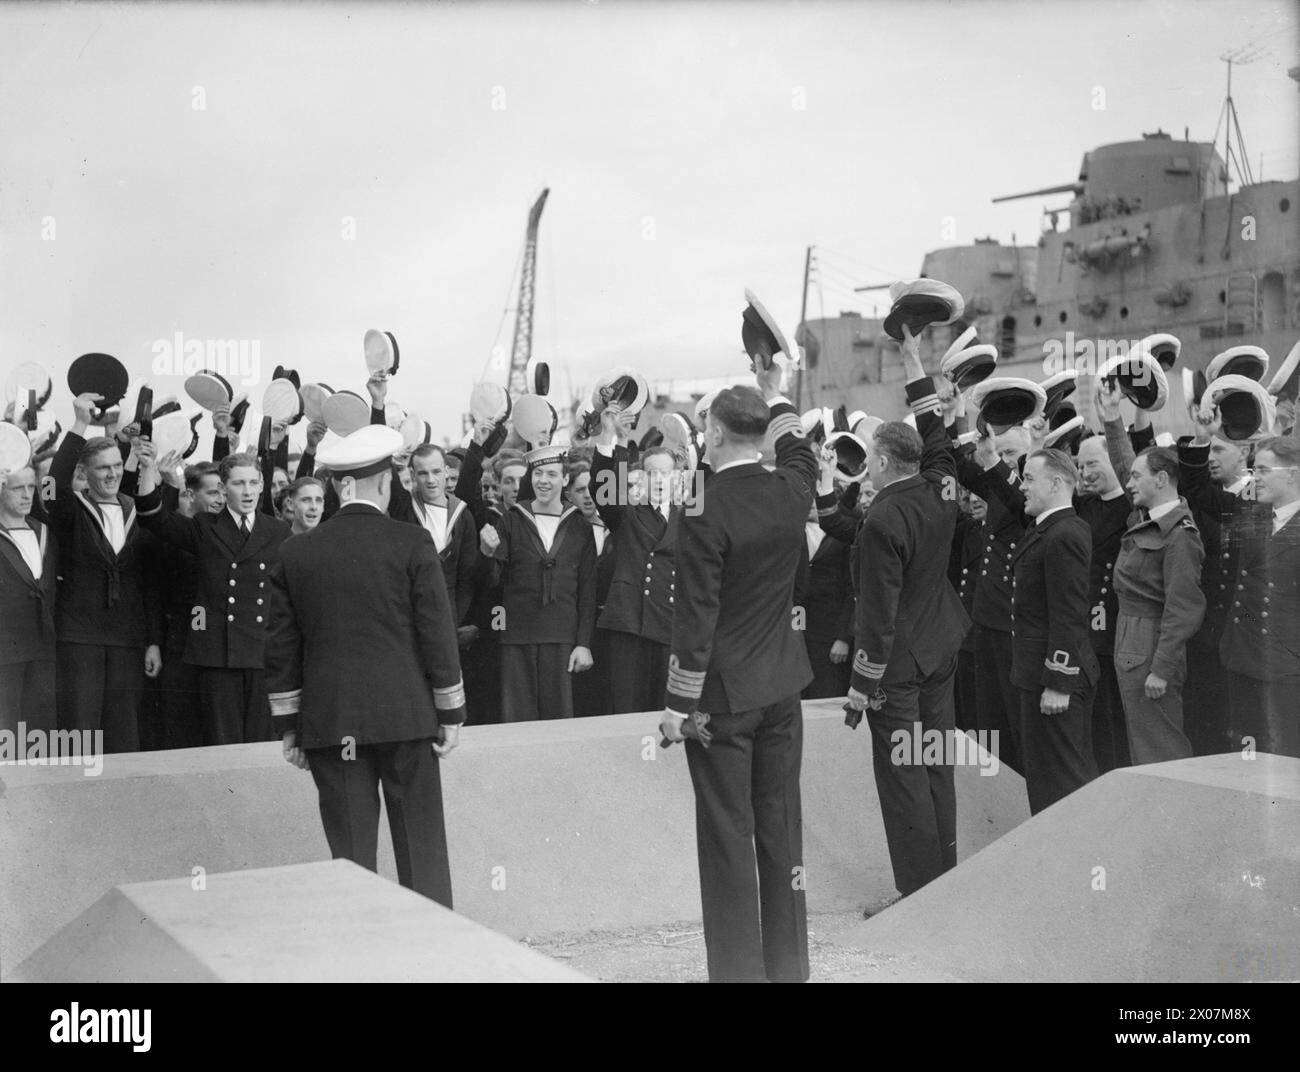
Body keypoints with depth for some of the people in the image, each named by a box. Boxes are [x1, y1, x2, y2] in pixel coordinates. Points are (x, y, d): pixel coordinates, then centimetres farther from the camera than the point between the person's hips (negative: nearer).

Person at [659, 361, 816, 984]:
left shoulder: (706, 513, -18)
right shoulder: (790, 492, -1)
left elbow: (695, 619, -16)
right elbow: (801, 454, 26)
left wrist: (677, 705, -10)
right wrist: (775, 396, 37)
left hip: (722, 697, -6)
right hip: (781, 687, 6)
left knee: (728, 838, 1)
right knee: (781, 829, 12)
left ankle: (739, 969, 6)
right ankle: (787, 965, 20)